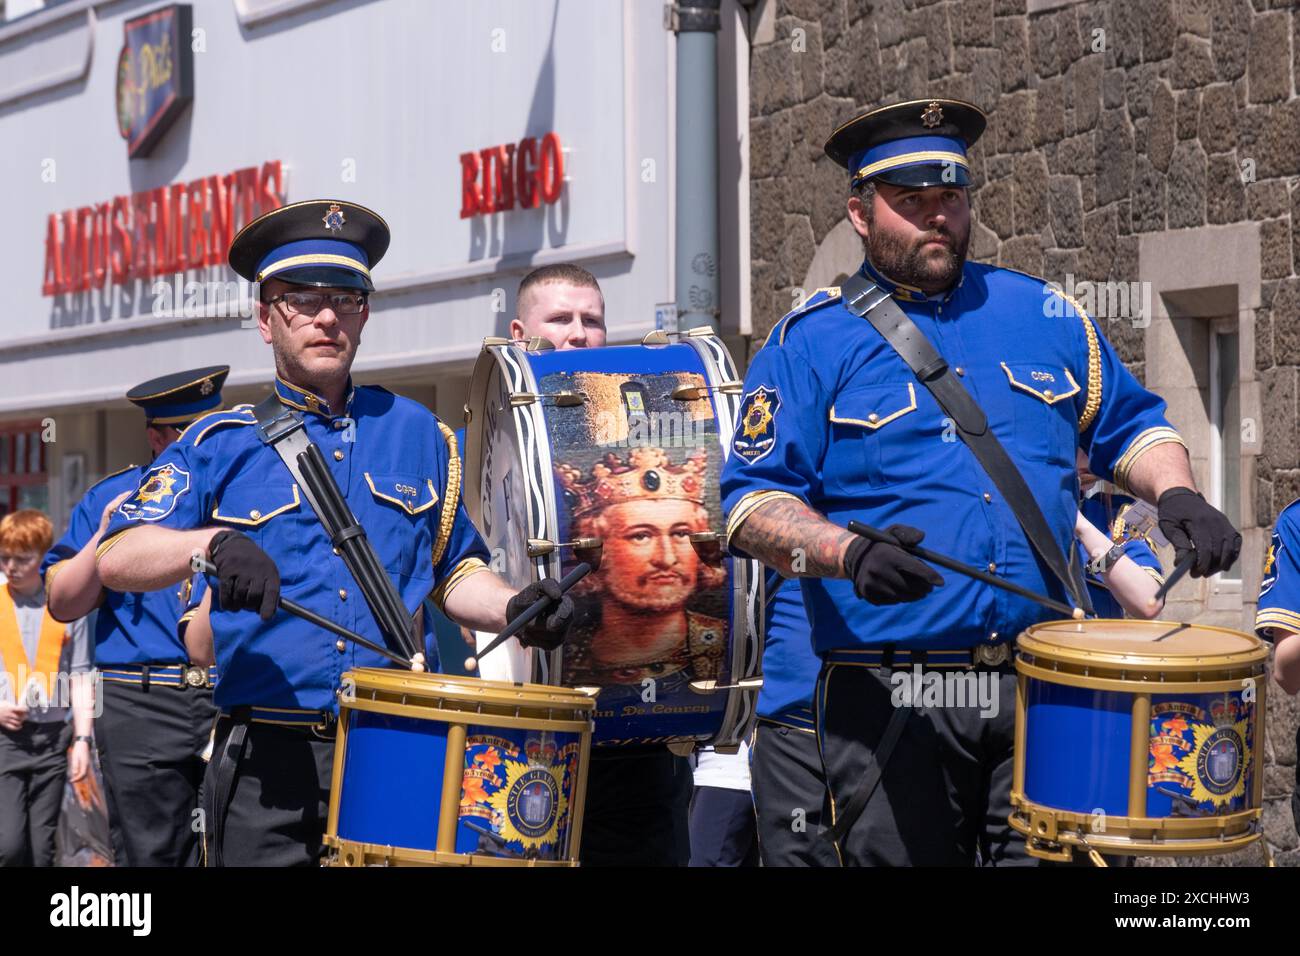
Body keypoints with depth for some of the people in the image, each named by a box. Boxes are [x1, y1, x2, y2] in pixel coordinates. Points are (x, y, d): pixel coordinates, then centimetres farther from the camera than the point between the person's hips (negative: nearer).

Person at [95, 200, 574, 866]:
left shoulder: (417, 434, 15)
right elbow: (116, 560, -4)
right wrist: (213, 543, -22)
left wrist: (513, 609, -1)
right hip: (267, 761, -2)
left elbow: (452, 571, 20)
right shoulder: (220, 444, 6)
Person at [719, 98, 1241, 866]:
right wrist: (844, 552, -23)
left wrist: (1176, 493, 1)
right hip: (890, 701, -2)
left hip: (1046, 691, 3)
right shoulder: (811, 343, 3)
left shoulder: (1044, 315, 15)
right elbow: (753, 500, -4)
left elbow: (1128, 424, 23)